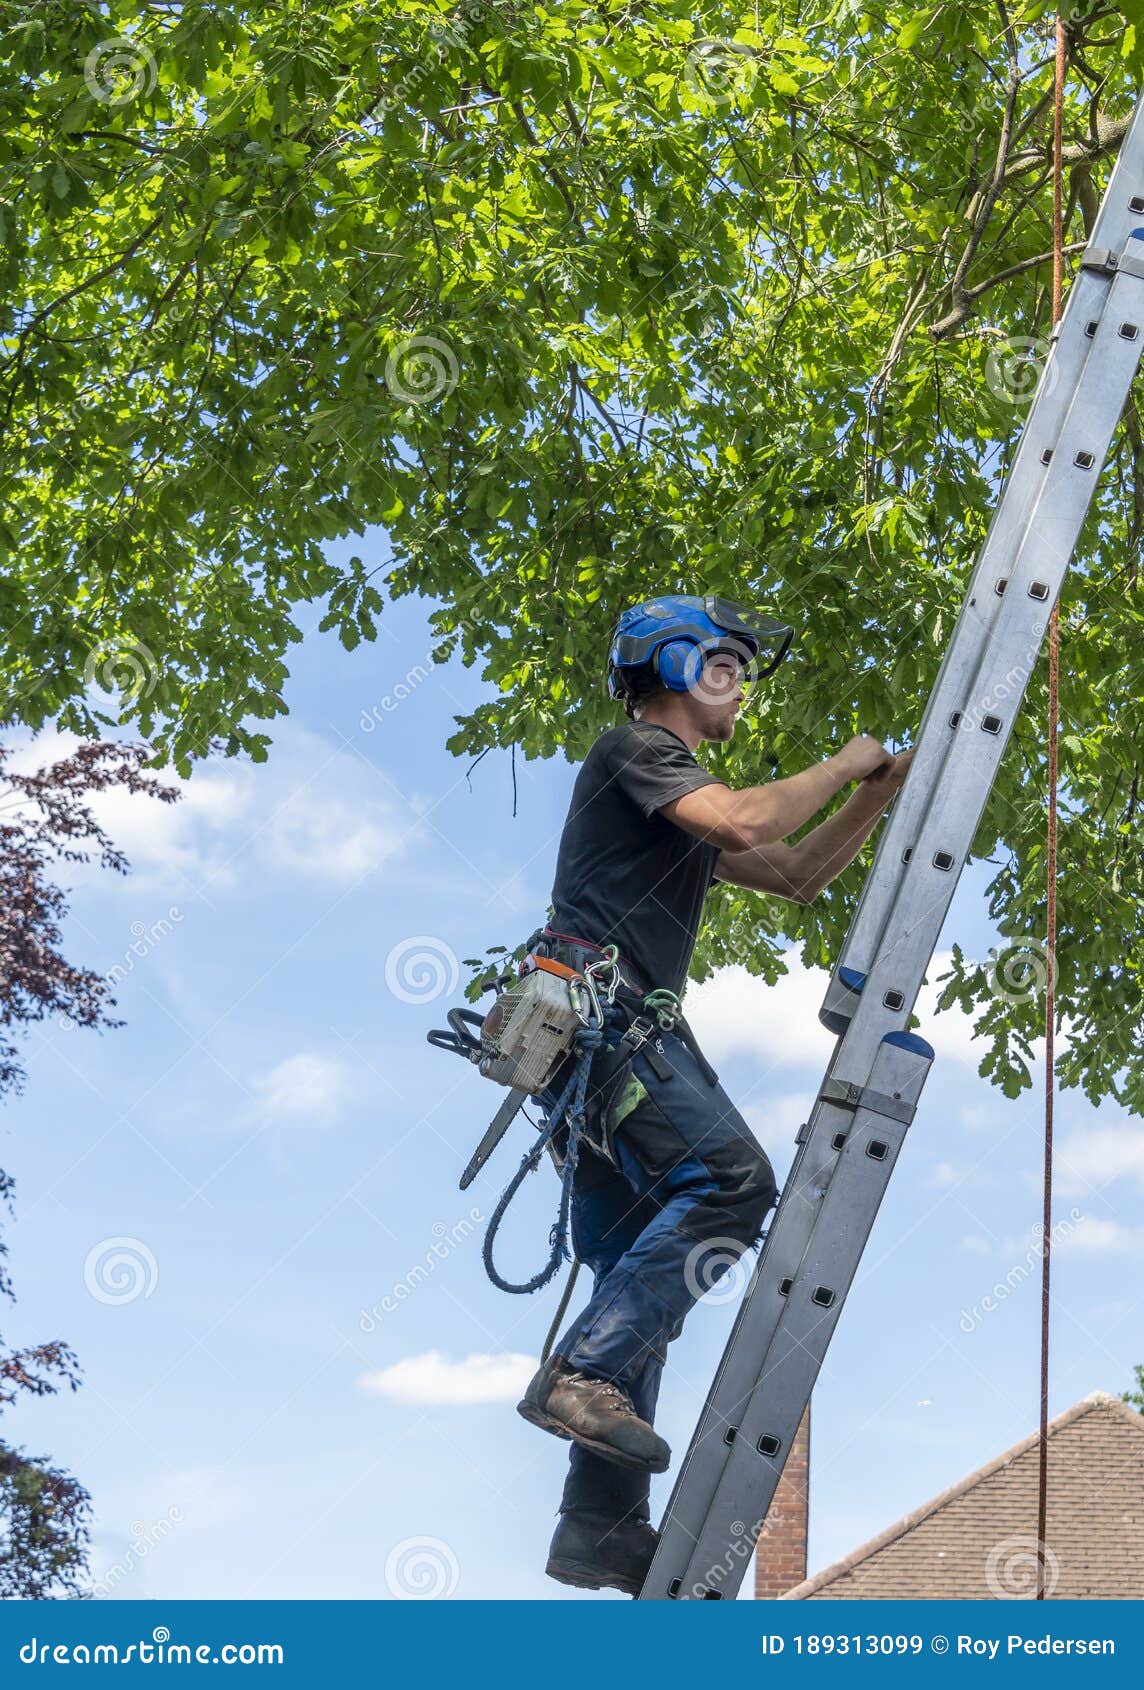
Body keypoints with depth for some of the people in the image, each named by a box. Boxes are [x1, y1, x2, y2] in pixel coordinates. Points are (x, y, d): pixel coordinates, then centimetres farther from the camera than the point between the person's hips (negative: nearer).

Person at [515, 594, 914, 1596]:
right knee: (729, 1177, -25)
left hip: (628, 1034, 10)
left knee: (642, 1270, 3)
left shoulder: (686, 796, 30)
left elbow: (798, 875, 31)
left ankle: (599, 1525, 2)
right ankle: (583, 1374, -27)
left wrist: (879, 795, 21)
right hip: (600, 1007, -10)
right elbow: (747, 819, -15)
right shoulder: (634, 747, 1)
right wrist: (840, 767, 0)